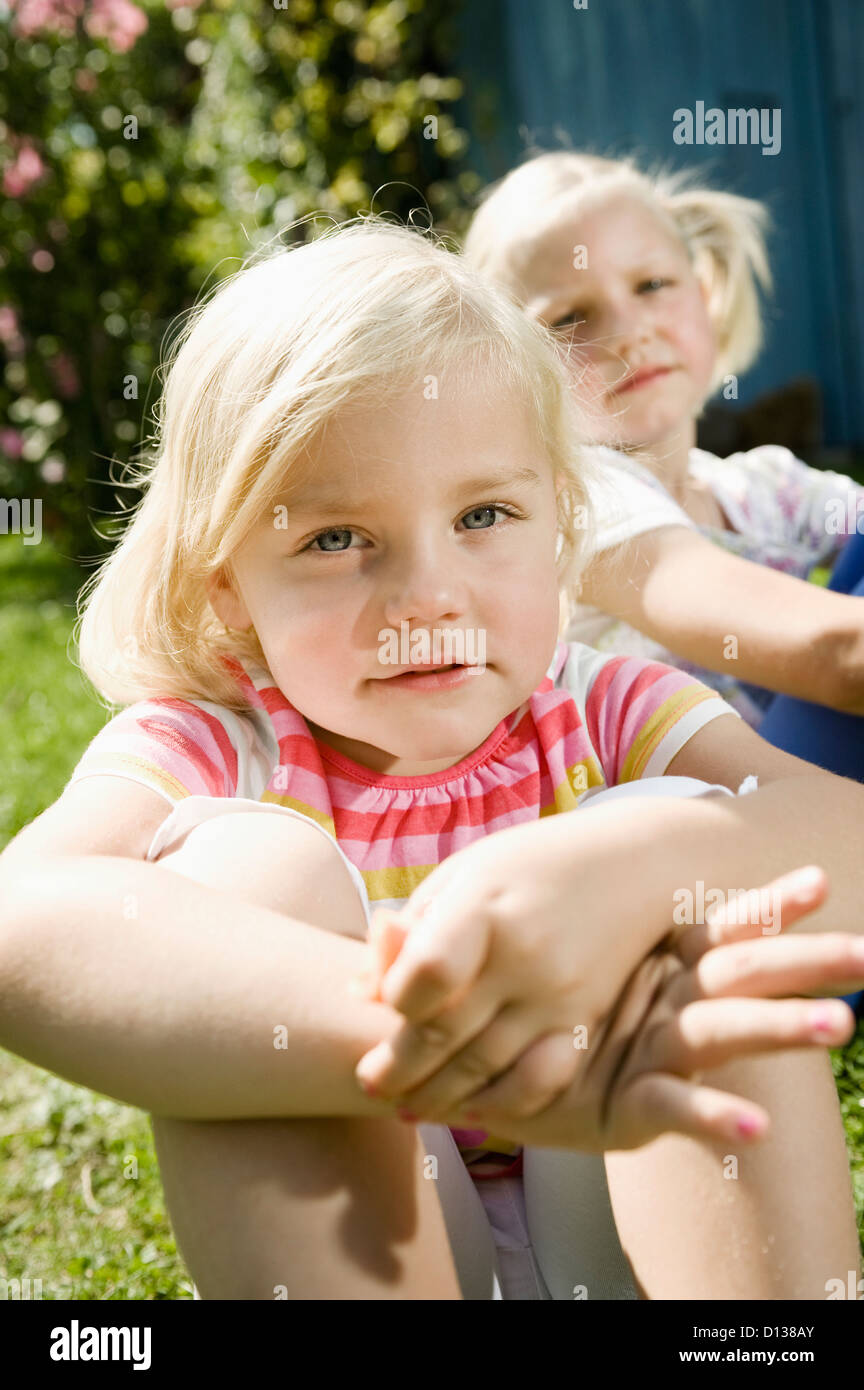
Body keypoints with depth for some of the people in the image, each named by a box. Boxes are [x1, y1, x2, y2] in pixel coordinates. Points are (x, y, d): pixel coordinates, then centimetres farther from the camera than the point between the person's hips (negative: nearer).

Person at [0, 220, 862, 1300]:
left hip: (651, 1240, 2)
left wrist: (621, 866, -44)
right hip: (326, 1245, -1)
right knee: (245, 864, -24)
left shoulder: (609, 716, -3)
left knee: (686, 825, -21)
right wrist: (418, 1049, -51)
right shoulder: (203, 754, -11)